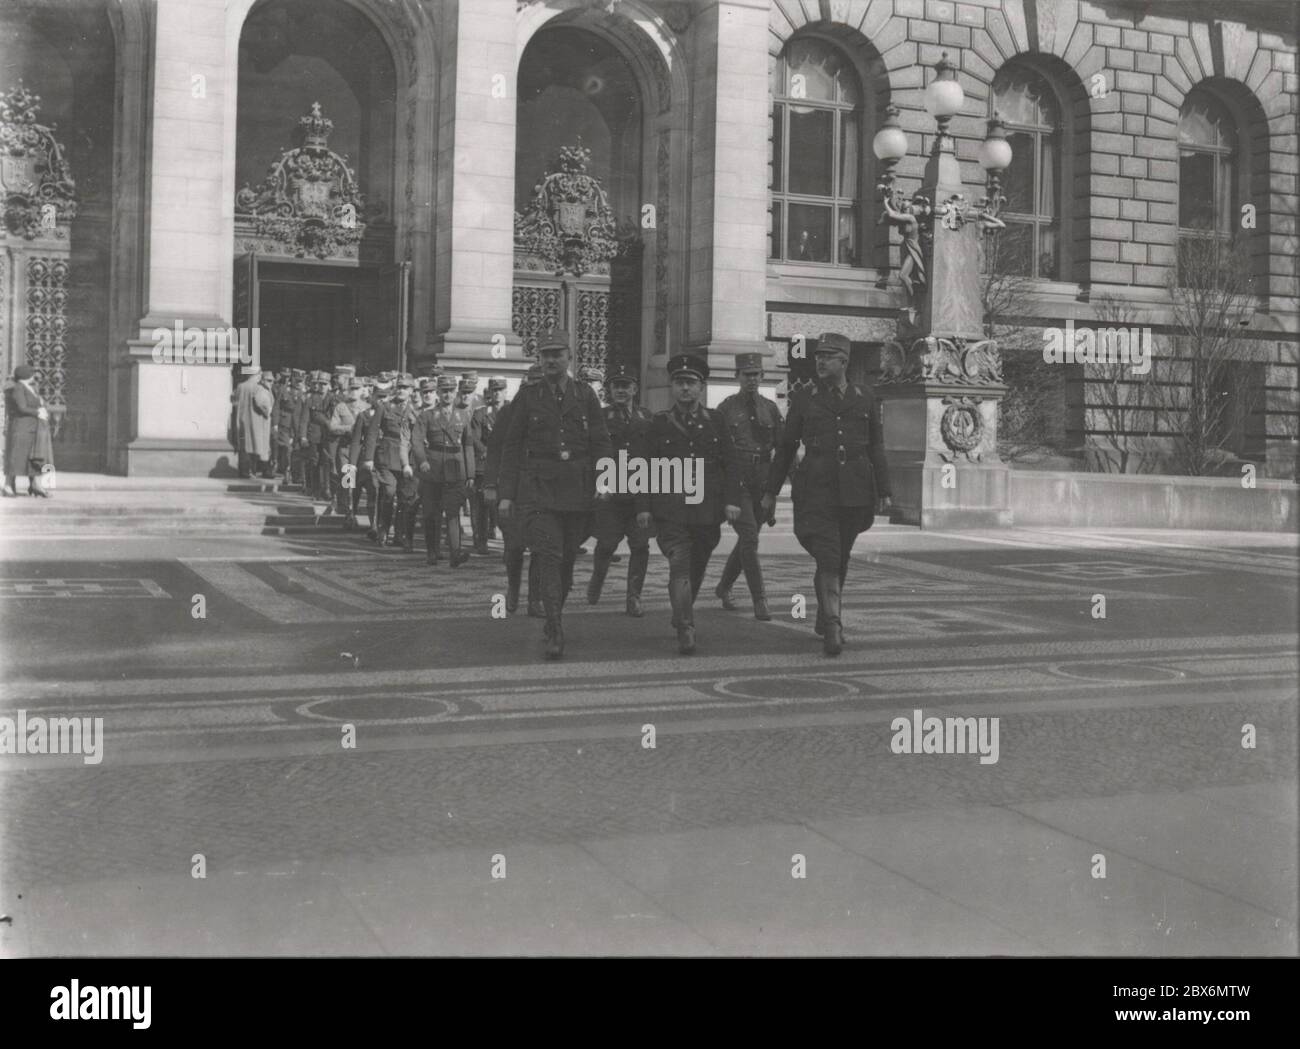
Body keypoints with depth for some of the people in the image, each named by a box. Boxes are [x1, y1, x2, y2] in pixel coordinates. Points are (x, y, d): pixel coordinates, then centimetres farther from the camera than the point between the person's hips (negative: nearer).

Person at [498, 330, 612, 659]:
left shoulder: (585, 395, 8)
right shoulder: (528, 397, 6)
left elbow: (602, 443, 7)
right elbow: (512, 447, 7)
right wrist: (507, 494, 1)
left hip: (578, 490, 2)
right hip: (538, 488, -2)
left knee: (567, 558, 9)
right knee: (550, 557, -13)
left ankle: (554, 619, 27)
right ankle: (555, 633, -15)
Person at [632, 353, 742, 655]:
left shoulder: (714, 421, 10)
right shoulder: (659, 424, 5)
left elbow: (730, 463, 8)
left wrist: (731, 500, -2)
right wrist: (643, 506, -2)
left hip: (708, 511, 3)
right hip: (671, 511, -2)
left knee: (696, 568, 12)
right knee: (680, 566, -14)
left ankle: (681, 616, 34)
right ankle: (685, 630, -17)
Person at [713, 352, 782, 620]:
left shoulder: (770, 408, 9)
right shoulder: (725, 408, 0)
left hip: (762, 480, 4)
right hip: (736, 480, -4)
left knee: (746, 539, 13)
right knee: (749, 538, -14)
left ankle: (724, 586, 35)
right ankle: (759, 601, -12)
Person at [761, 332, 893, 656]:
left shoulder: (865, 401, 9)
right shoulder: (804, 402, 5)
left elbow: (876, 449, 11)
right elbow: (785, 449, 11)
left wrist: (884, 492, 5)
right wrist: (771, 492, 10)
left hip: (855, 493, 2)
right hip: (816, 492, -2)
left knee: (840, 559, 13)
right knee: (828, 559, -13)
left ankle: (824, 618, 31)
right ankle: (833, 629, -16)